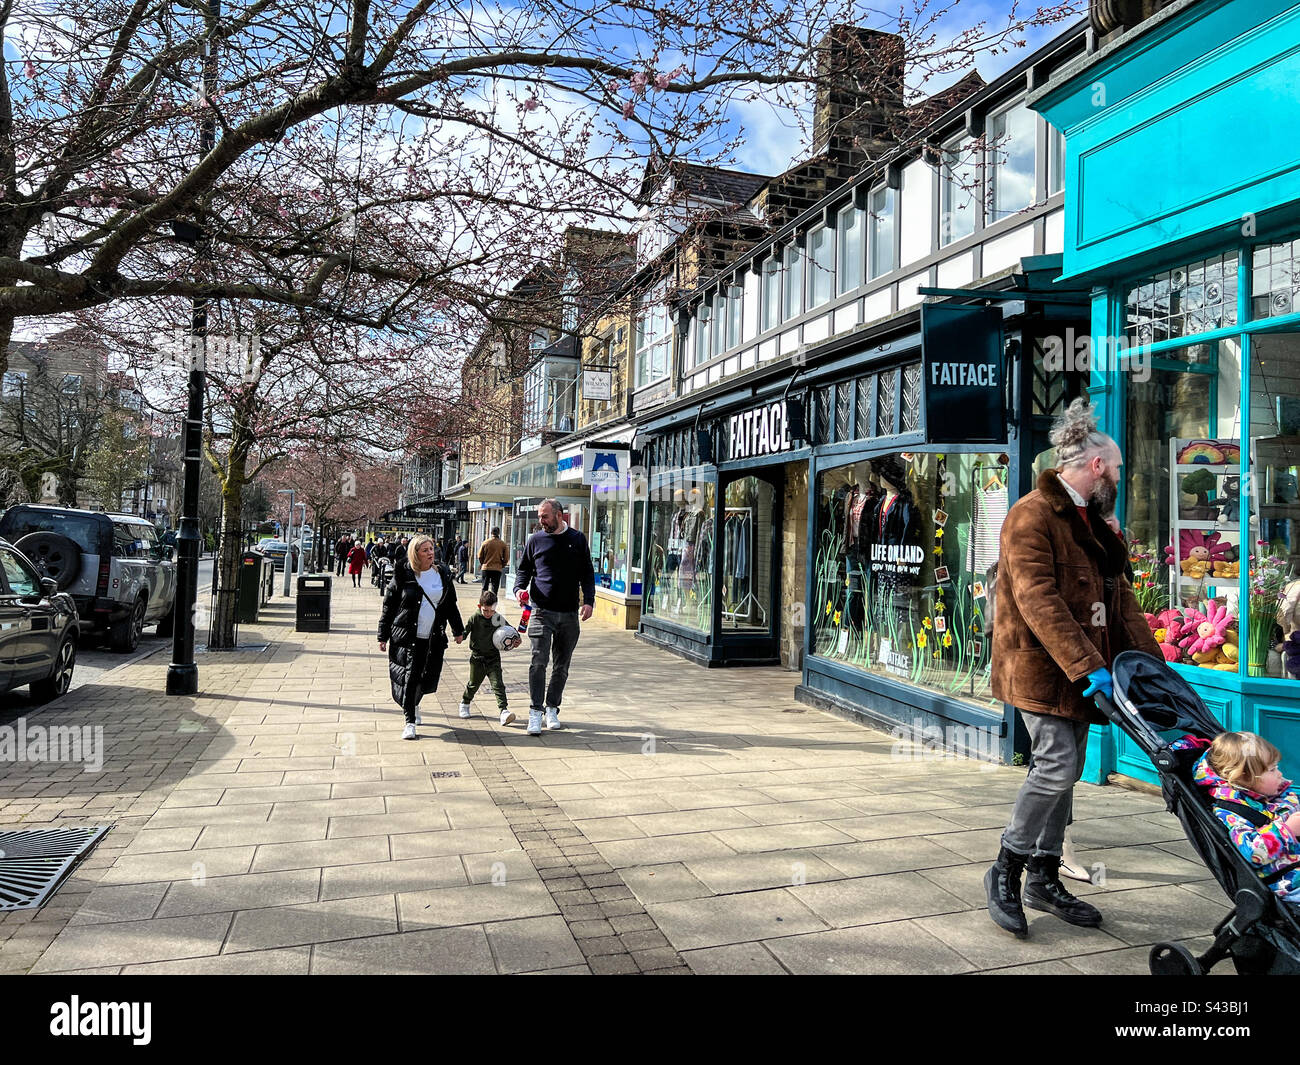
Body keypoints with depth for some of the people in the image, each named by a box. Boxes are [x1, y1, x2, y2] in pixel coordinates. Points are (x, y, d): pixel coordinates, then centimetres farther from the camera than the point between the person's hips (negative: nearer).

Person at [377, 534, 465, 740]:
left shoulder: (442, 574, 8)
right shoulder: (404, 575, -2)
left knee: (429, 678, 6)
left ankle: (414, 703, 37)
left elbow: (451, 605, 18)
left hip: (434, 638, 3)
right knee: (410, 678, -6)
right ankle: (410, 722, 4)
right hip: (408, 638, -3)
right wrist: (383, 636, 1)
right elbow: (389, 605, 2)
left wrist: (458, 630, 19)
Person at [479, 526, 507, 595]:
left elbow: (480, 556, 2)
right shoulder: (503, 544, -3)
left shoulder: (486, 542, -3)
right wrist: (502, 566, 14)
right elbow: (505, 558, 0)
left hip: (486, 568, 1)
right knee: (494, 587, 2)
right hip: (497, 569, -1)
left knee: (485, 587, 11)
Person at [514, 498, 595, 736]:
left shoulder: (577, 540, 7)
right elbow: (524, 569, 14)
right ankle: (535, 712, -7)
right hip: (542, 610, -1)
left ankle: (552, 708, 21)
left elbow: (587, 573, 9)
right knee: (539, 661, -12)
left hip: (569, 613, 2)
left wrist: (588, 600, -4)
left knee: (562, 665, 8)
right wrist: (519, 588, -7)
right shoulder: (536, 540, 6)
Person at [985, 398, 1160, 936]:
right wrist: (1086, 667, -29)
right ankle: (1005, 871, 4)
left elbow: (1119, 596, 16)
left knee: (1064, 768, 11)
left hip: (1077, 669, 9)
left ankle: (1045, 878, 22)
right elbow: (1038, 600, -24)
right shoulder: (1033, 516, -14)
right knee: (1057, 763, -12)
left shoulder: (1091, 523, 16)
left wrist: (1150, 660, 6)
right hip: (1040, 667, -9)